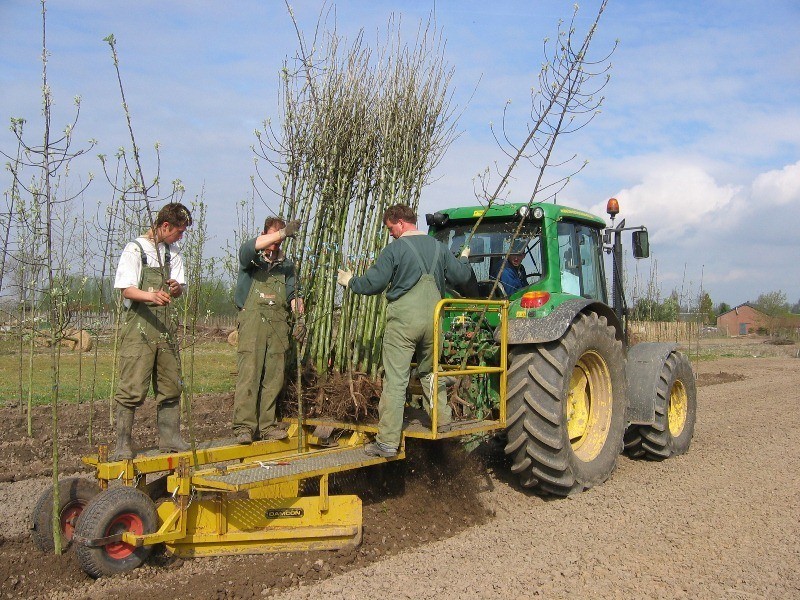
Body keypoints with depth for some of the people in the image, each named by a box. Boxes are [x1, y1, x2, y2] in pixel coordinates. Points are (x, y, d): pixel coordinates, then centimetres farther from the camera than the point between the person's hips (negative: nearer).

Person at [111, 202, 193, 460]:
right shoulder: (135, 249, -3)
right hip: (139, 324, -6)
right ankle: (123, 443, -2)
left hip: (165, 325, 7)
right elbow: (127, 290, -11)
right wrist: (151, 296, -31)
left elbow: (180, 288, 16)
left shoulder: (172, 252, 16)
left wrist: (176, 288, -9)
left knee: (171, 385, 9)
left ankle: (169, 438, 18)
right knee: (133, 387, -9)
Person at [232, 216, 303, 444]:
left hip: (278, 323, 4)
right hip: (252, 320, -4)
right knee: (249, 373, -11)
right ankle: (244, 426, -10)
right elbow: (249, 248, -17)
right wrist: (283, 232, -23)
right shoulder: (251, 258, 7)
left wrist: (299, 317, -4)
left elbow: (292, 294, 13)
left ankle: (266, 425, 9)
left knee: (274, 377, 3)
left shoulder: (286, 265, 20)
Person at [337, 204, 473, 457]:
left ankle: (388, 441, -4)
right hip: (432, 321, 5)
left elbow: (373, 283, -6)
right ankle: (443, 419, 30)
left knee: (395, 380, -4)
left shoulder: (394, 249, -6)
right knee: (430, 371, 24)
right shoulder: (439, 247, 10)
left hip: (403, 320, -5)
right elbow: (461, 277, 15)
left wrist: (350, 282, 12)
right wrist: (464, 259, 36)